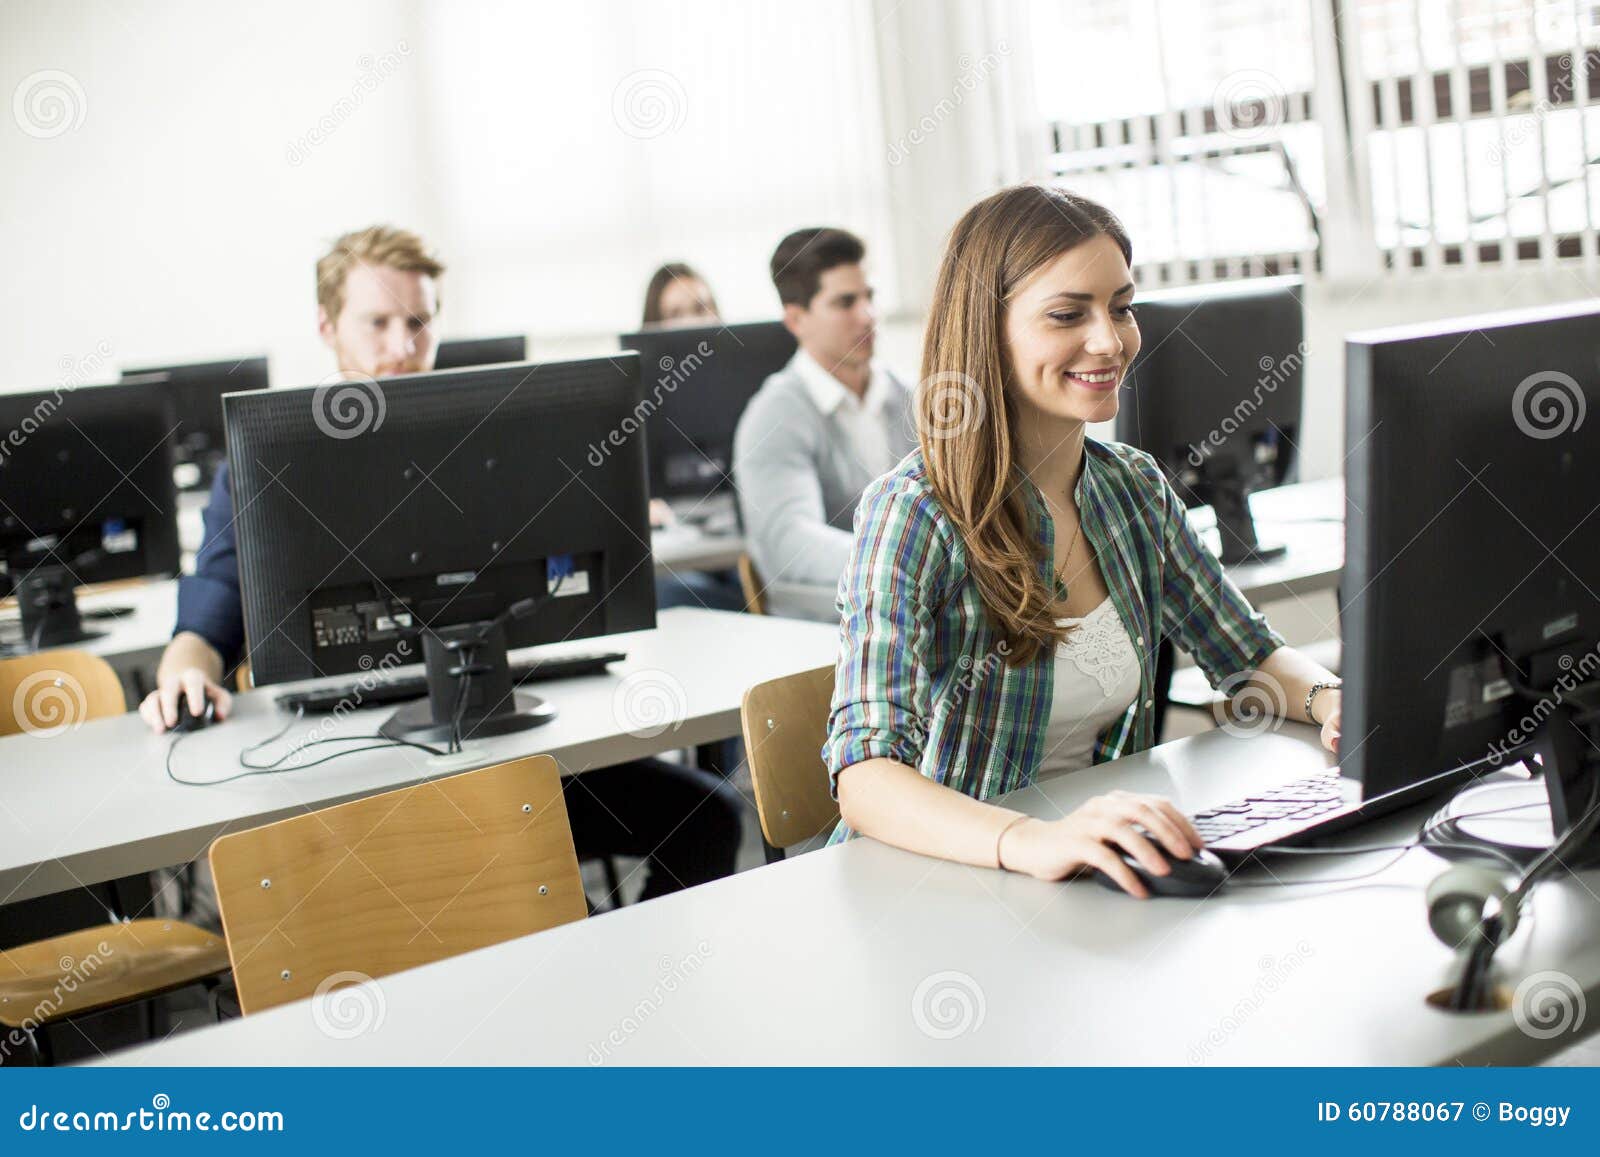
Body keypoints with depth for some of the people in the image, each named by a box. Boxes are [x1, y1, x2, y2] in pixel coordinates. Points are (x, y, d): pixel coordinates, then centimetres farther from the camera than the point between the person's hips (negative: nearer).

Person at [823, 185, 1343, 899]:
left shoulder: (1134, 487, 4)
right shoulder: (915, 514, -17)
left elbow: (1252, 657, 16)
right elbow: (864, 781, -28)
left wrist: (1329, 699, -7)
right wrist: (1034, 843, -45)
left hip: (1097, 875, 7)